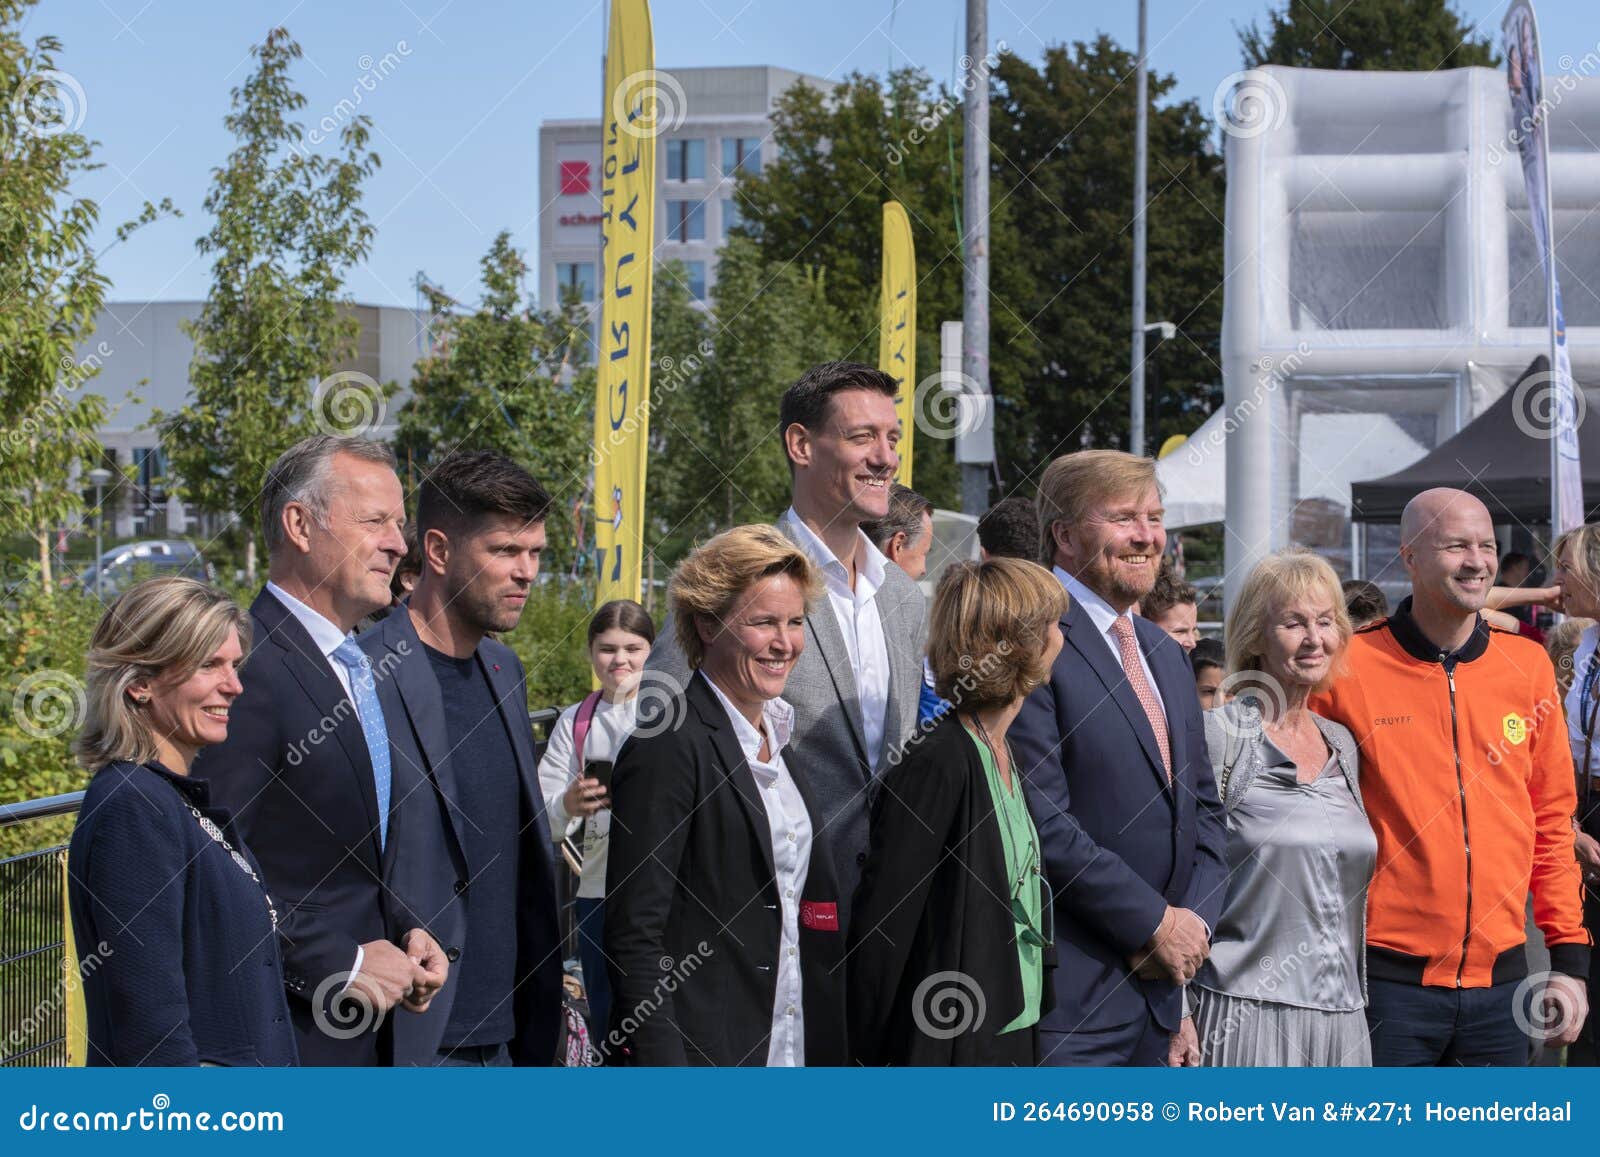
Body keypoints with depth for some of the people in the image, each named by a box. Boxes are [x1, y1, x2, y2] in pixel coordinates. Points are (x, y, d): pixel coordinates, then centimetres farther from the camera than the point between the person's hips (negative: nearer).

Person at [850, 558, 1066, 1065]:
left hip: (1016, 1034, 8)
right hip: (955, 1044, -8)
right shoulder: (937, 764, -18)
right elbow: (881, 925, -16)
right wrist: (869, 1054, -12)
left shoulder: (1005, 756, 10)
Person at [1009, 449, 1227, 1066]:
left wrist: (1194, 920, 3)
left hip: (1159, 985, 8)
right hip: (1069, 990, -8)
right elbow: (1042, 820, -17)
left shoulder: (1165, 654, 18)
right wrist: (1156, 922, -12)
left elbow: (1203, 807, 20)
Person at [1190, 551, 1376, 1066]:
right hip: (1244, 1012, -5)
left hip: (1340, 1012, 5)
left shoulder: (1341, 744, 14)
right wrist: (1179, 1014, -11)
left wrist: (1360, 994, 17)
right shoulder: (1219, 735, -4)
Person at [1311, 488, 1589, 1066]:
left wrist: (1570, 958, 9)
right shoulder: (1347, 669, -5)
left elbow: (1552, 820, 12)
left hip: (1500, 976, 4)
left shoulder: (1528, 666, 6)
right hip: (1388, 979, -4)